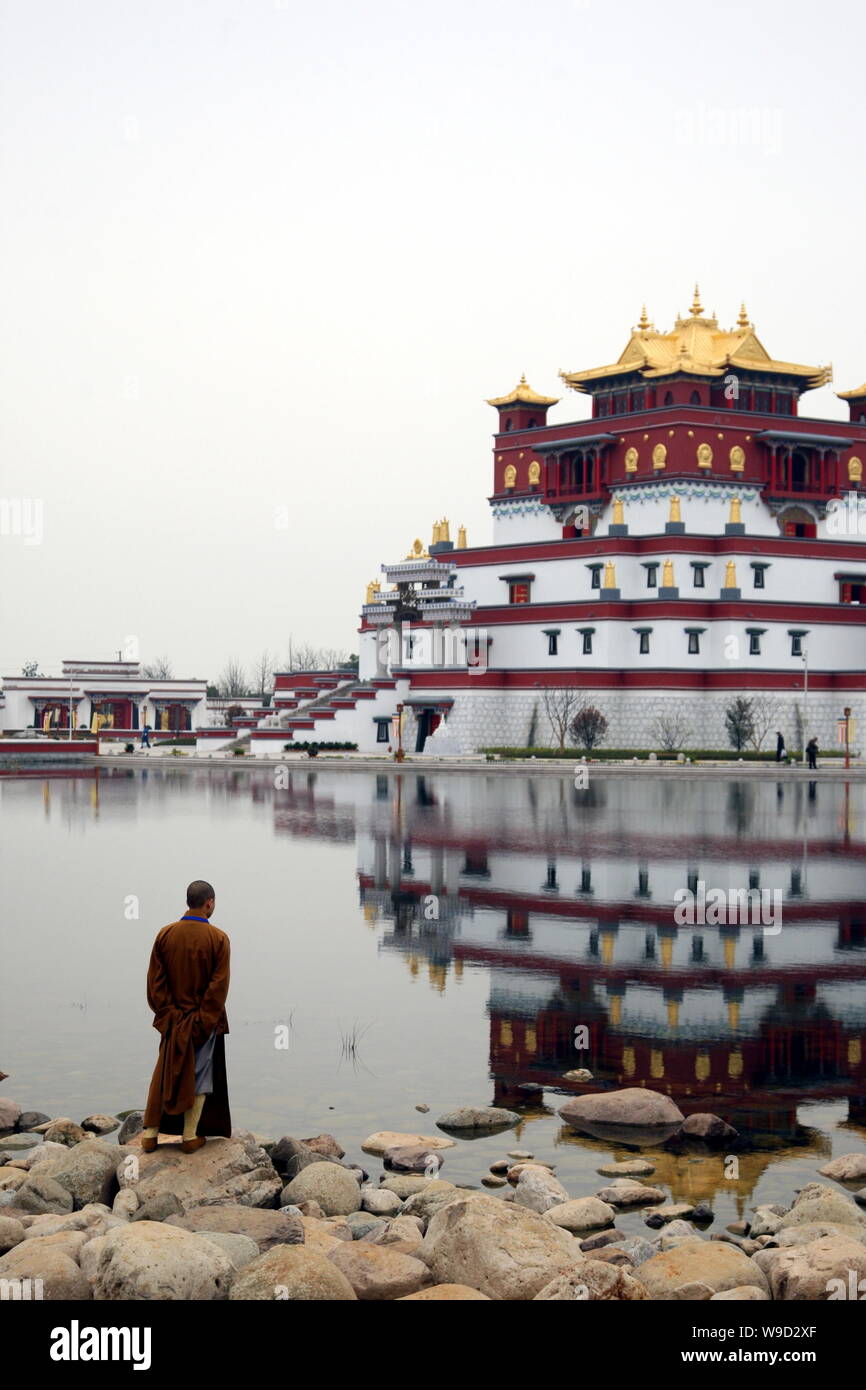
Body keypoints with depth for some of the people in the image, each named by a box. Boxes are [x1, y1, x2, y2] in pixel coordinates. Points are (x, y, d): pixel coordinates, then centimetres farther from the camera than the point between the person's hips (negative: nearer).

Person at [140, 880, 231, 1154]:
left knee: (164, 1075, 14)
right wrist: (204, 1021, -11)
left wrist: (167, 1014, -1)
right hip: (205, 1020, -3)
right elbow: (219, 985, -15)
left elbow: (154, 979, -4)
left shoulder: (165, 934, -4)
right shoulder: (217, 938, -12)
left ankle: (150, 1134, 15)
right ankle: (190, 1136, 12)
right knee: (199, 1076, 9)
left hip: (173, 1020, 3)